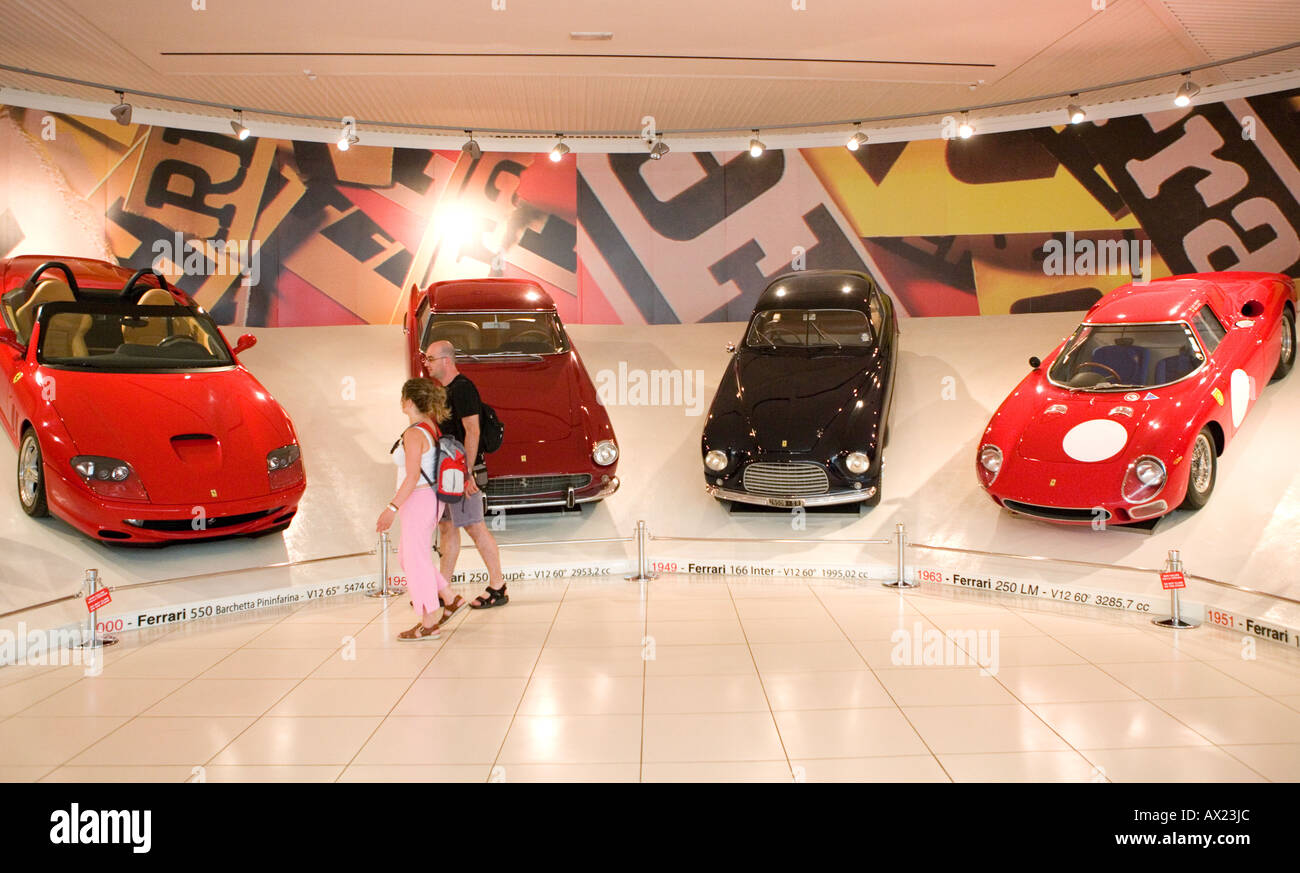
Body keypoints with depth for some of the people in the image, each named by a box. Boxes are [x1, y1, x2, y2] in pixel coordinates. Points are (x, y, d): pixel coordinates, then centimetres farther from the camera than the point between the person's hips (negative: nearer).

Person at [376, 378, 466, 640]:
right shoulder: (433, 427, 7)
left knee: (416, 560, 0)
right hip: (431, 499, 9)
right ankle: (450, 599, 24)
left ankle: (428, 624, 8)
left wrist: (392, 507, -21)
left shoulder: (413, 434, -19)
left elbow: (413, 477, -23)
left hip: (419, 500, -9)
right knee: (408, 556, 20)